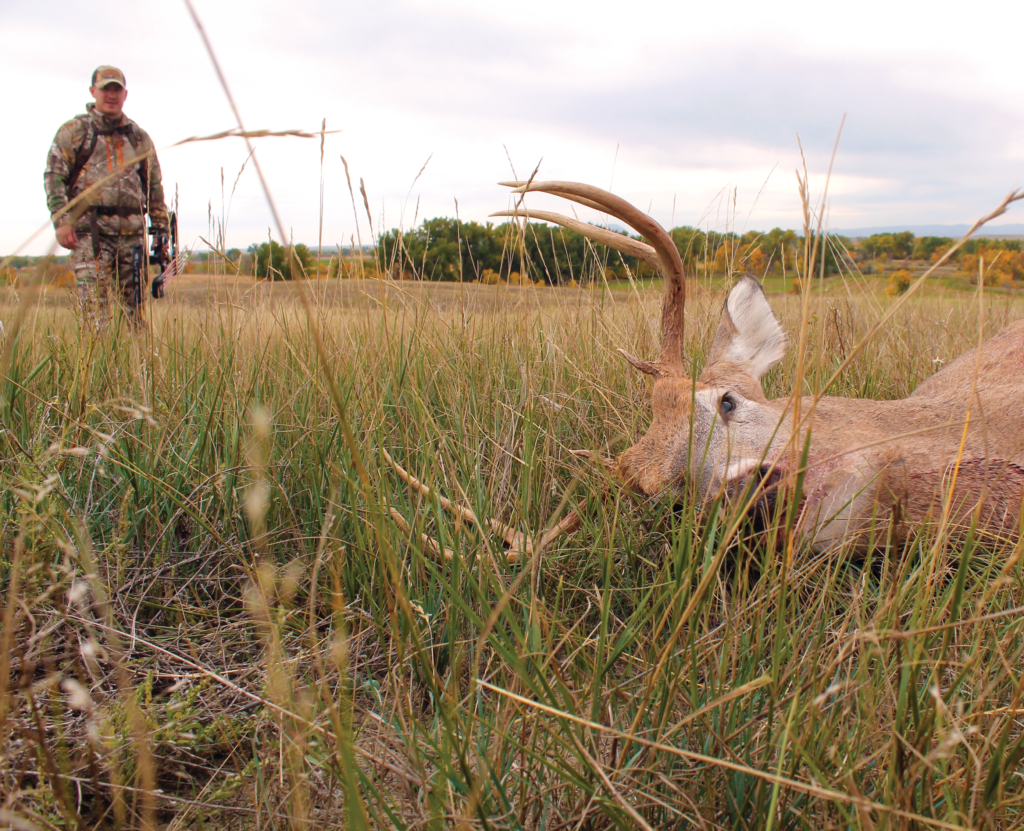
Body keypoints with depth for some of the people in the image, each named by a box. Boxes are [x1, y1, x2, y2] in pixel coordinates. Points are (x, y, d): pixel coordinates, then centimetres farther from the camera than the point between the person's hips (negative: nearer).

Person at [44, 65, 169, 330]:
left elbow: (154, 185, 20)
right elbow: (53, 176, 1)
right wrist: (61, 221, -11)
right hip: (91, 231, -3)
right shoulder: (74, 131, 7)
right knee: (94, 308, -10)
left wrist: (161, 225, 12)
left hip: (132, 231, 3)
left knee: (135, 306, 4)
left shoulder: (139, 137, 18)